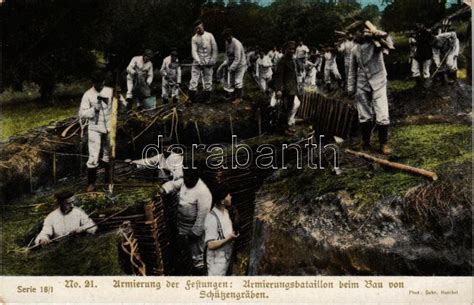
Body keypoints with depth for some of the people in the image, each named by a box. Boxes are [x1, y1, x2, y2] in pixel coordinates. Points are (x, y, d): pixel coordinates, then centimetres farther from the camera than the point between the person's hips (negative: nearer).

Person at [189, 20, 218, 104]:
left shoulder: (209, 36, 2)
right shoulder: (194, 38, 2)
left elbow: (214, 49, 3)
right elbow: (194, 51, -4)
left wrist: (213, 60, -4)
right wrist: (199, 61, -18)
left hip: (208, 63, 0)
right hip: (197, 62, 0)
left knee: (208, 82, 3)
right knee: (194, 80, -7)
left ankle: (207, 99, 12)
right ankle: (192, 99, -4)